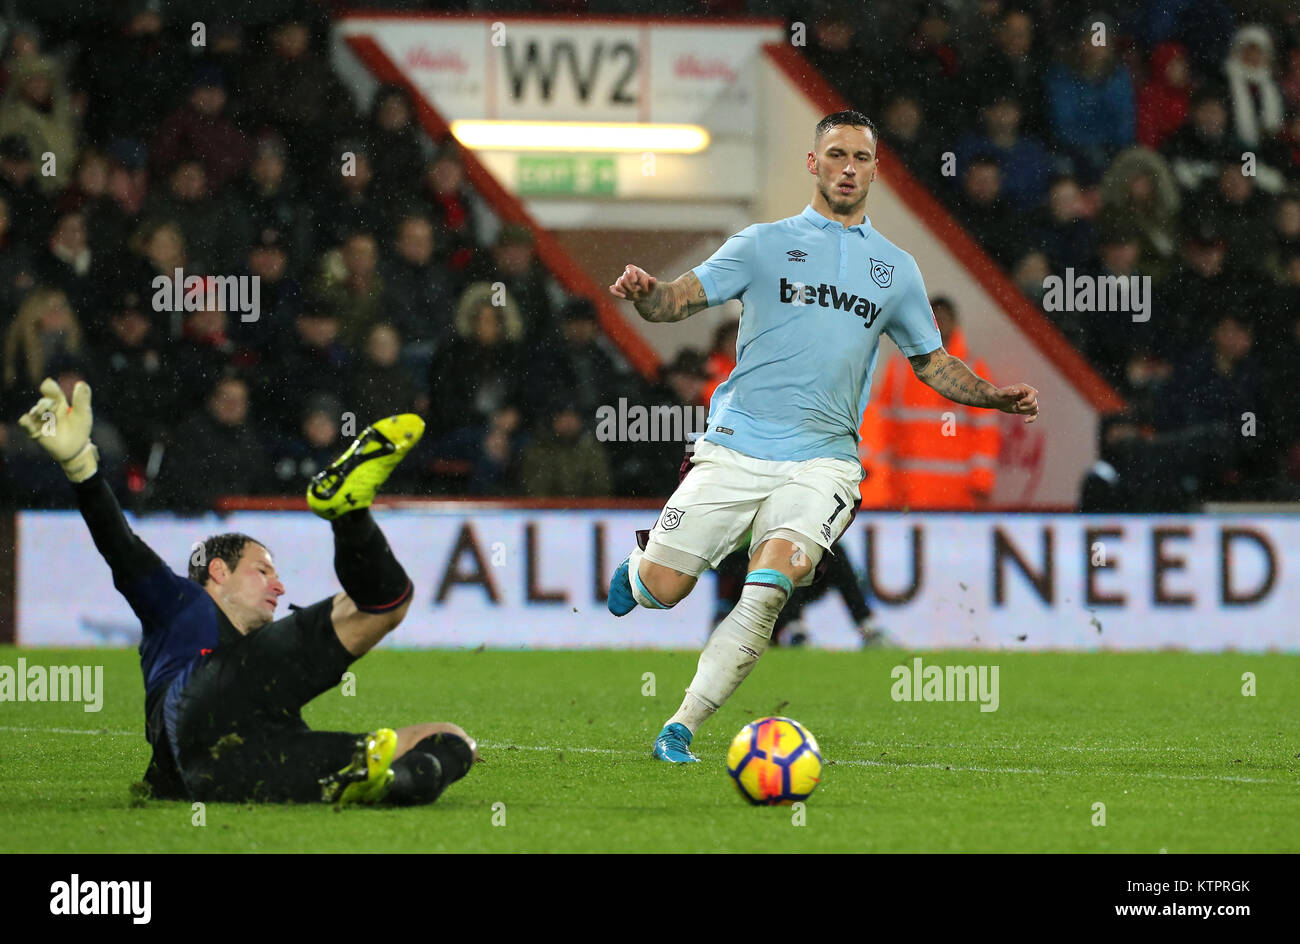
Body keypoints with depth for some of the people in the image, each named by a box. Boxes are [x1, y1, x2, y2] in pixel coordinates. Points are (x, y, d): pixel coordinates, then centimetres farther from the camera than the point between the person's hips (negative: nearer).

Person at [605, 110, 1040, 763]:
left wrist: (994, 395, 7)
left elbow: (931, 362, 24)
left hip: (821, 459, 1)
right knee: (662, 588, -5)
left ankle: (683, 727, -18)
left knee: (769, 588, -24)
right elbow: (681, 299, -1)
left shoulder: (895, 269, 15)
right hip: (735, 448, -1)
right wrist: (644, 292, -24)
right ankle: (639, 563, 34)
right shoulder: (765, 244, 8)